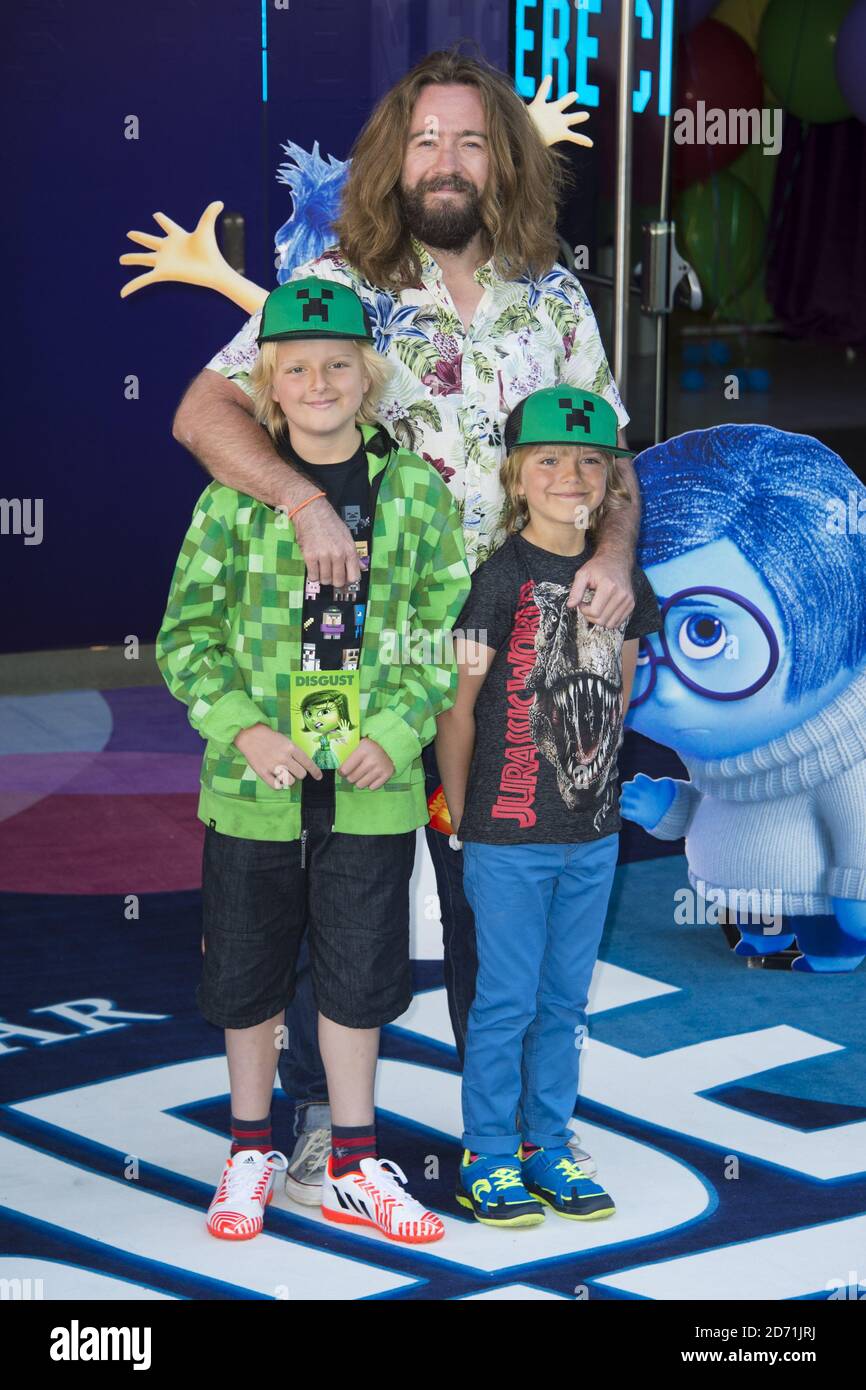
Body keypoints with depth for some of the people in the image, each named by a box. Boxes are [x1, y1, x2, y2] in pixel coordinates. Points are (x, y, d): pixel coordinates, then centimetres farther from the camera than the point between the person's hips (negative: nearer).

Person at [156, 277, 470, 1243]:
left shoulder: (416, 491, 0)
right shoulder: (235, 493, -2)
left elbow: (446, 630, 2)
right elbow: (186, 633, -1)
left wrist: (394, 735, -10)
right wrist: (242, 729, -14)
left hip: (372, 784, 0)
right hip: (254, 784, 0)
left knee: (359, 975, 9)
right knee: (247, 972, 12)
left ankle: (353, 1170, 24)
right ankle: (251, 1152, 31)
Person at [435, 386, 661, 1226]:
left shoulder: (621, 580, 5)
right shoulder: (499, 579, -11)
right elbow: (456, 707, -8)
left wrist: (593, 783, 11)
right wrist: (461, 817, -5)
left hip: (592, 833, 5)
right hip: (509, 836, -5)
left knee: (564, 1000, 13)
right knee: (507, 1000, 2)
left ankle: (547, 1147, 25)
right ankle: (488, 1158, 15)